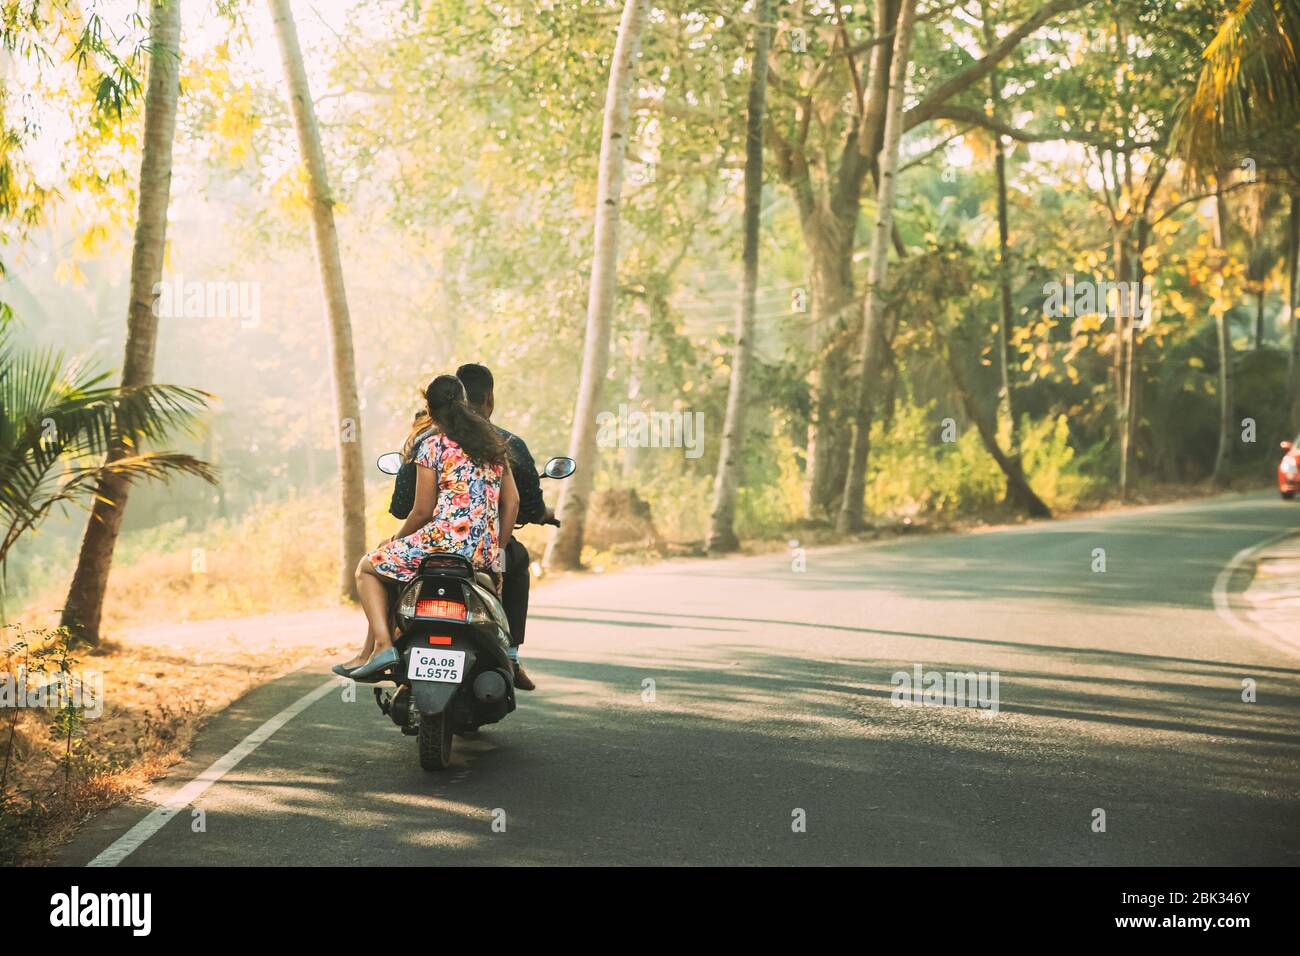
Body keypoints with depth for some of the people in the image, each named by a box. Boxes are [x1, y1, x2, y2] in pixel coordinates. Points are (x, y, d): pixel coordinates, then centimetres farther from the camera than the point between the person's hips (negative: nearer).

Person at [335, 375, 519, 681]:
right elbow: (512, 501, 14)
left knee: (369, 568, 14)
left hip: (445, 540, -5)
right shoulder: (494, 443, 15)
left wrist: (395, 540, 15)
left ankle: (382, 644, -3)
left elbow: (423, 510, -2)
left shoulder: (432, 445, -2)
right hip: (487, 553, 5)